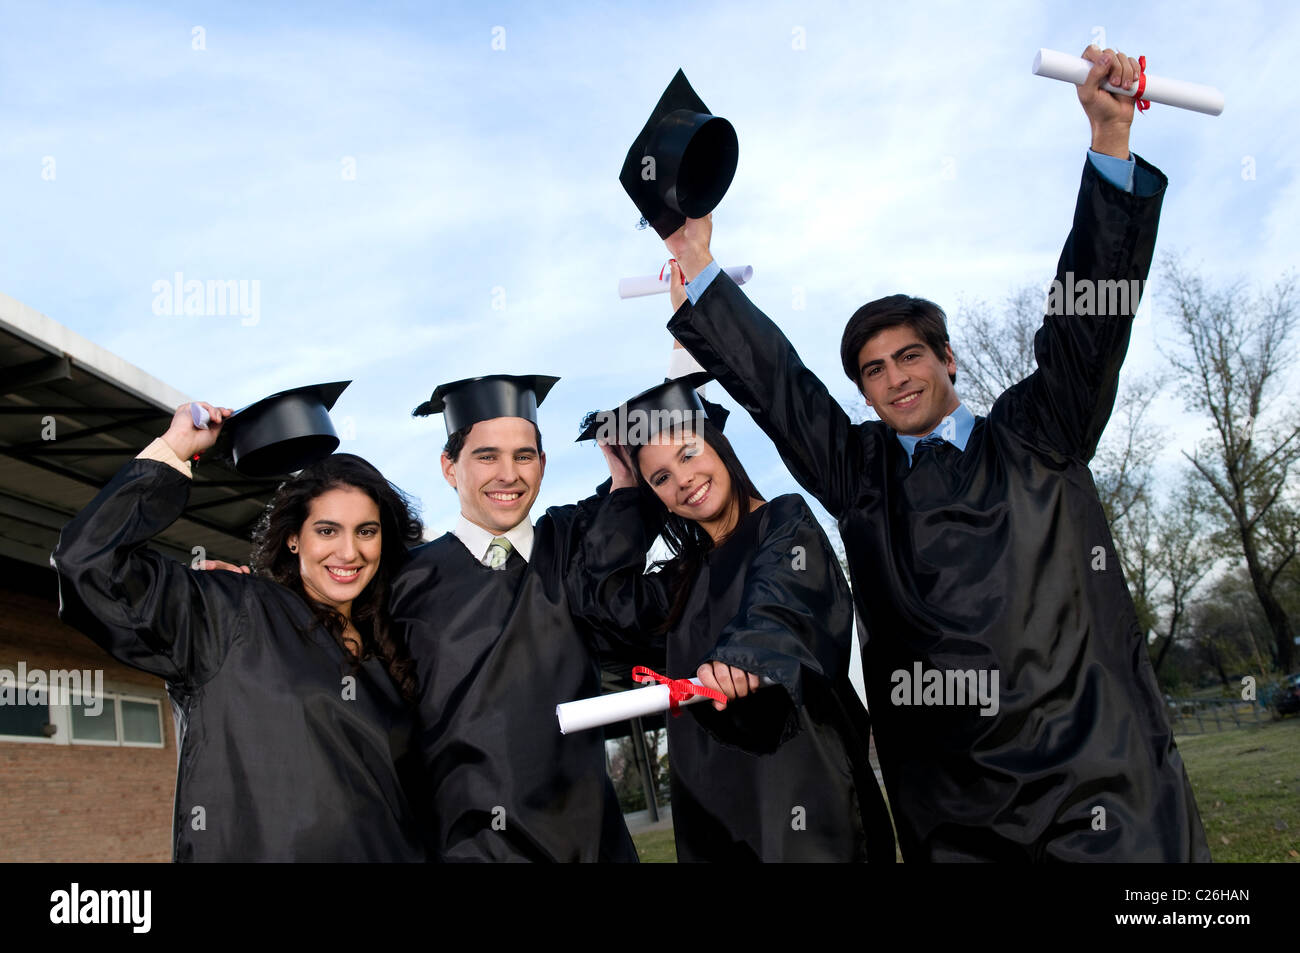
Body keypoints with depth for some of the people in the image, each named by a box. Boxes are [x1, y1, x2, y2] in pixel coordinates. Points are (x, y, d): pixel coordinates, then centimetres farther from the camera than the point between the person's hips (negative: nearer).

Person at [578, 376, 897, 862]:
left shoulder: (786, 520, 1)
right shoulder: (688, 572, 20)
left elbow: (782, 602, -19)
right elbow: (617, 598, 4)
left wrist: (741, 656, -41)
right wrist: (621, 487, 9)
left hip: (799, 763, -6)